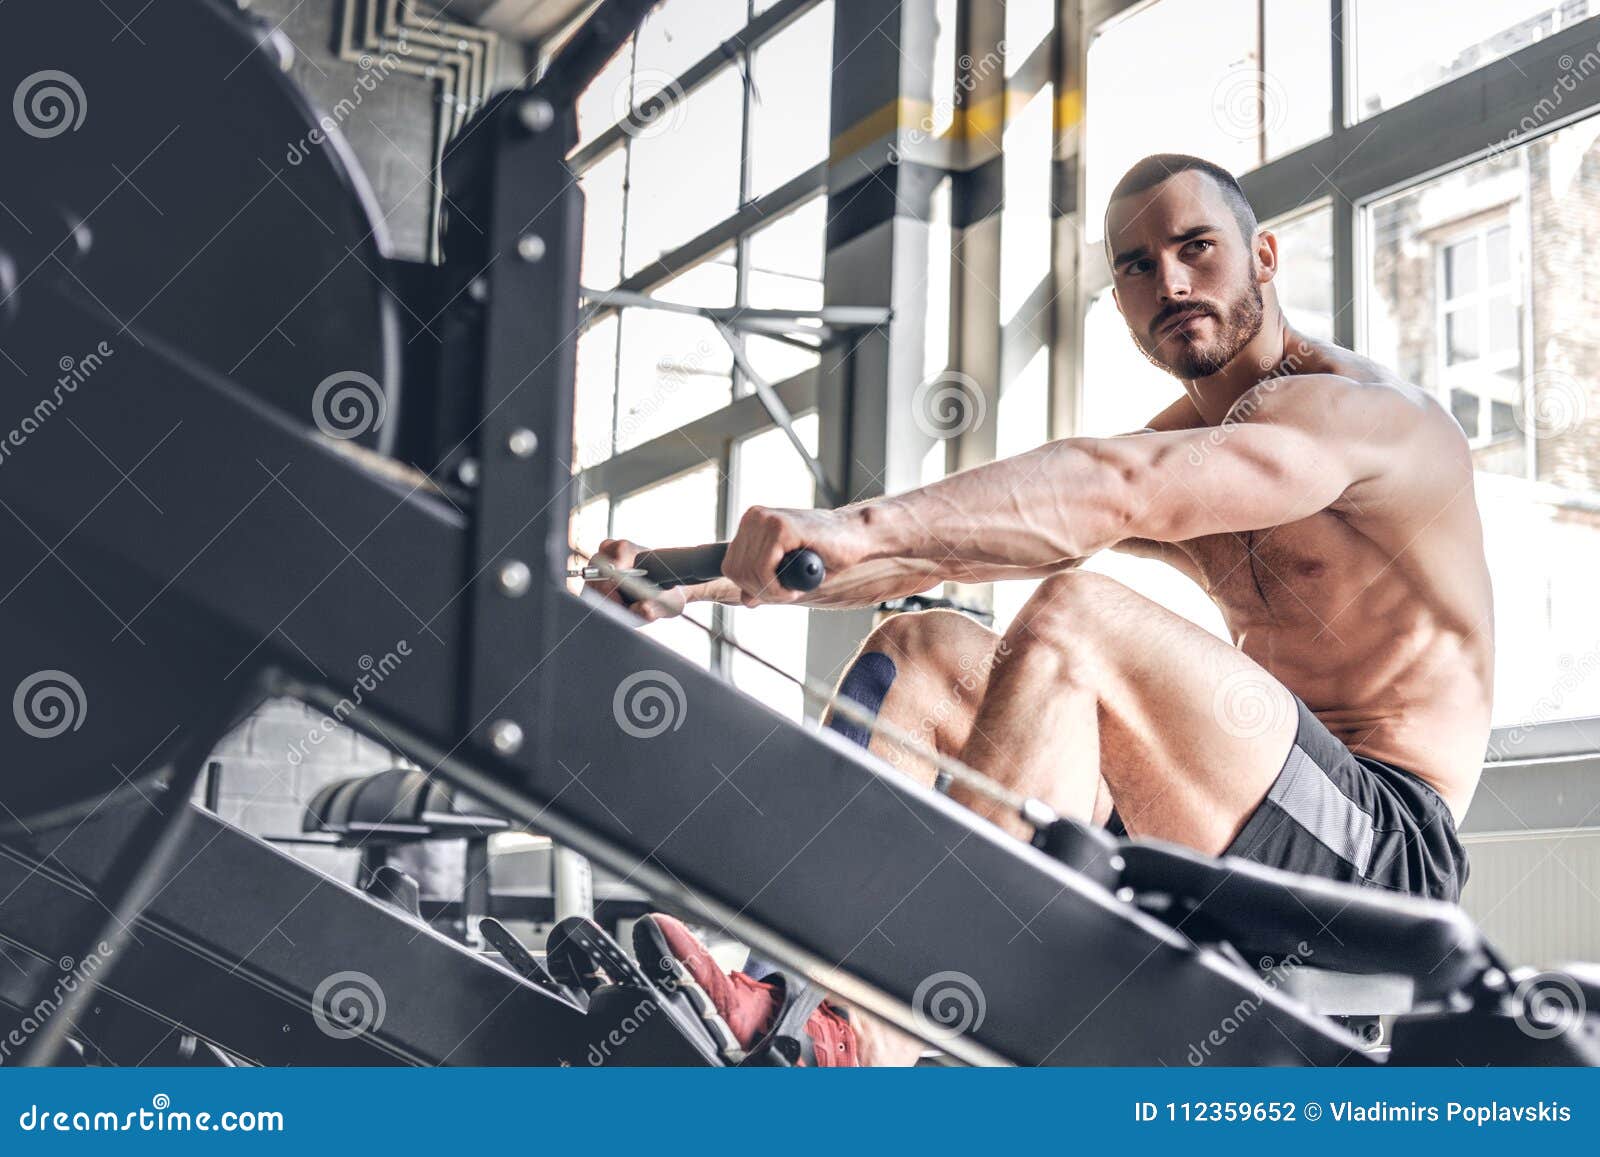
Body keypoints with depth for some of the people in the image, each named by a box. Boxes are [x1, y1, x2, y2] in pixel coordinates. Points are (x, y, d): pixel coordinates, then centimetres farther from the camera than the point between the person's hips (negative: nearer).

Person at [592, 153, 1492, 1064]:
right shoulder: (1181, 441, 17)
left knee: (1074, 618, -29)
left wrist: (859, 528, -40)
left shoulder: (1357, 408, -9)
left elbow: (1115, 487, -29)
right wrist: (710, 578, -3)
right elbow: (949, 541, 8)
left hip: (1385, 848, -8)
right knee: (927, 652, -1)